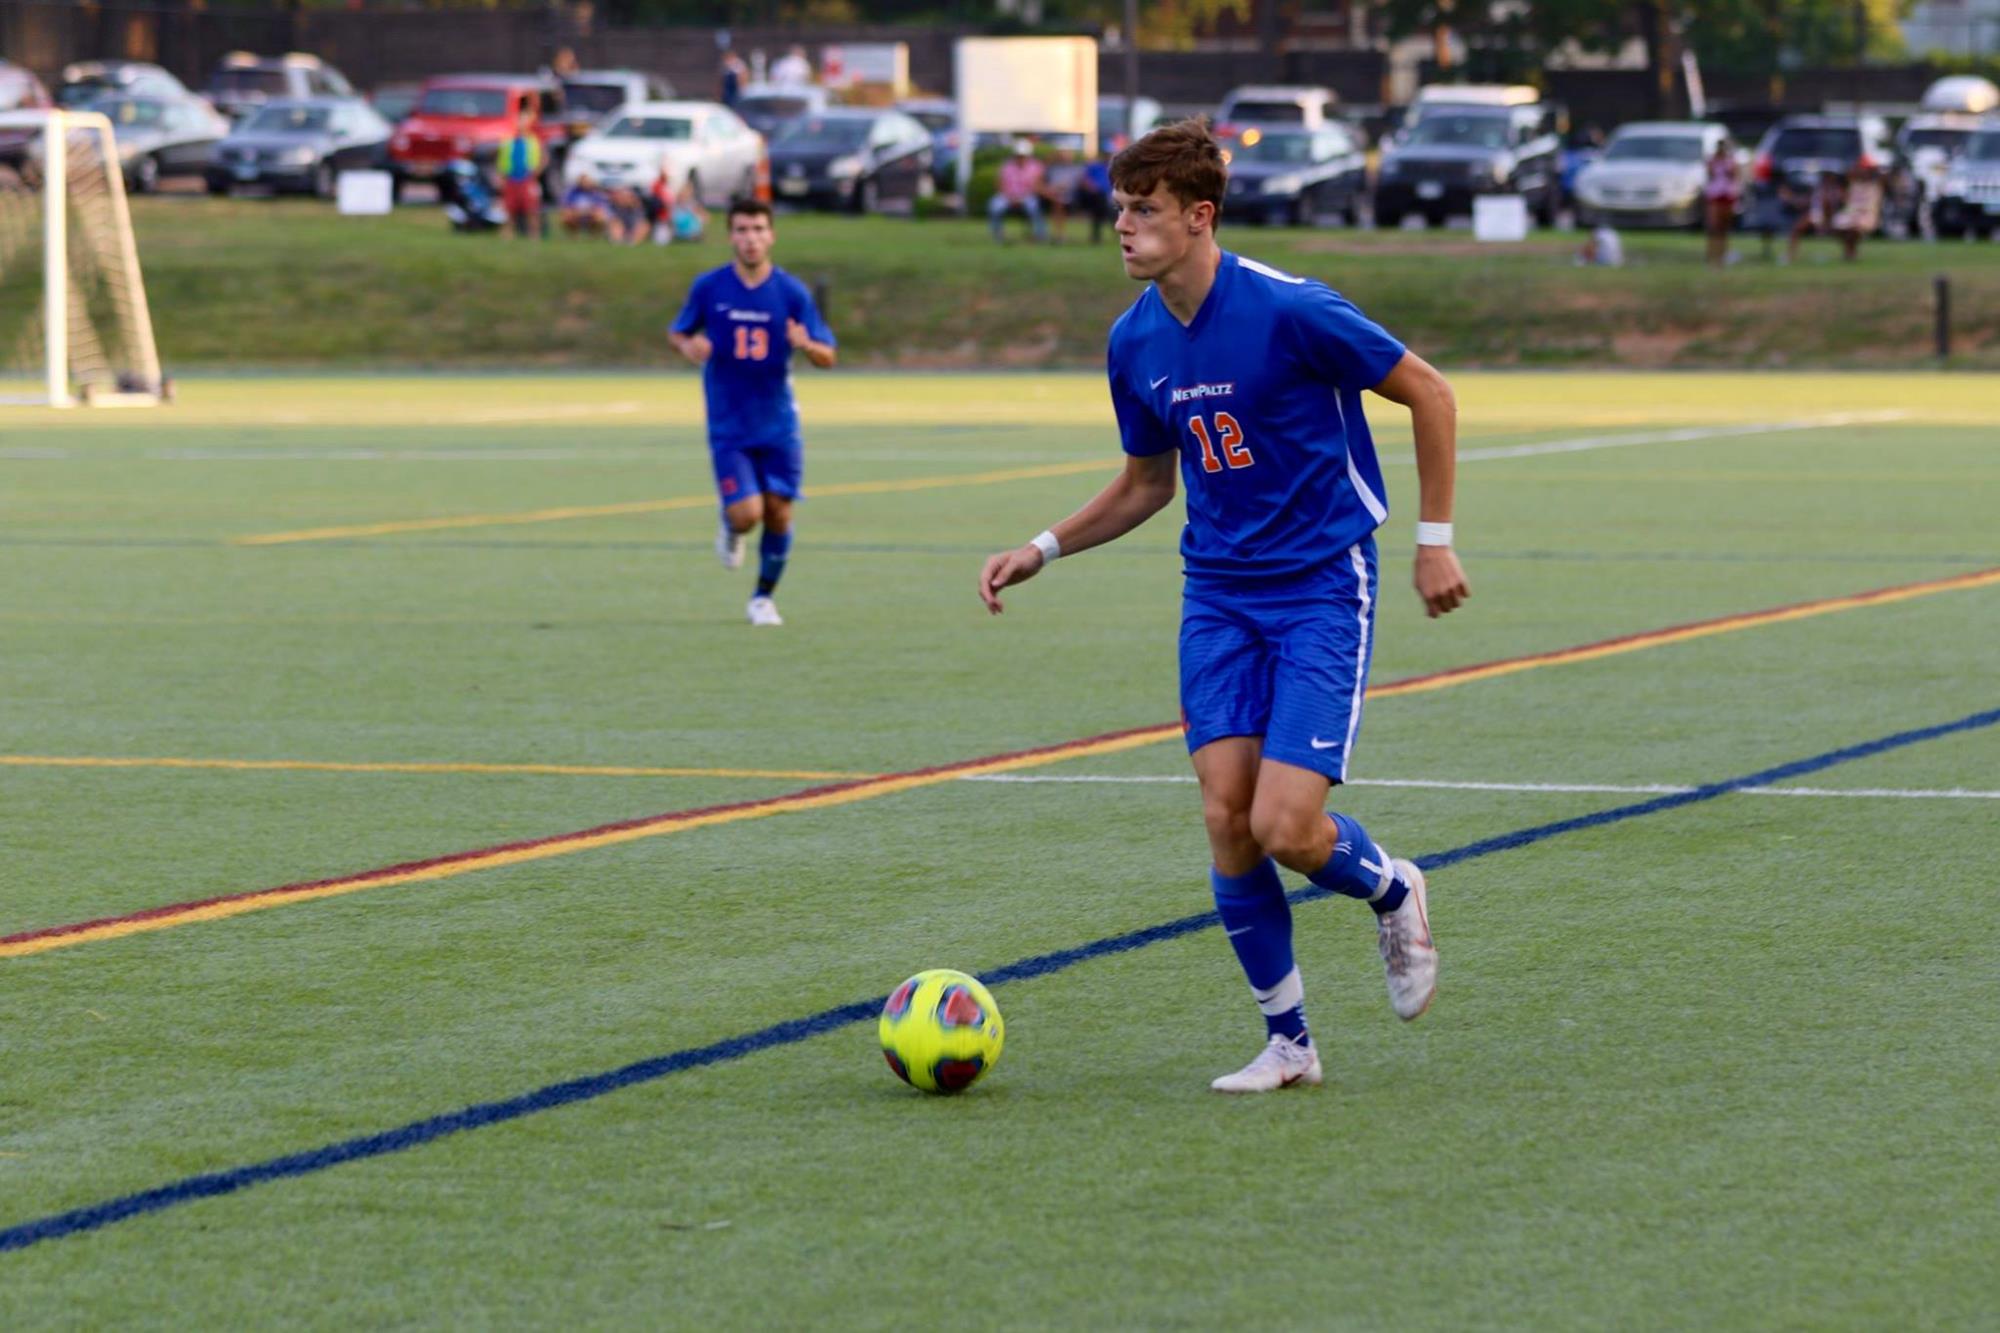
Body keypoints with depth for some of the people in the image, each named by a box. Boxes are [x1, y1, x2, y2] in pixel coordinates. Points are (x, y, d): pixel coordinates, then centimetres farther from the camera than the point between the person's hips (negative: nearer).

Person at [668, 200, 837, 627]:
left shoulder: (792, 292, -5)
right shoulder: (708, 287, -5)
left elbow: (827, 357, -2)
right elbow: (678, 332, 9)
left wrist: (807, 345, -25)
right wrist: (688, 345, -15)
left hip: (779, 426, 1)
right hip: (728, 427, -1)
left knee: (778, 513, 1)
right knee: (746, 514, -13)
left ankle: (764, 597, 22)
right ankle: (730, 531, 25)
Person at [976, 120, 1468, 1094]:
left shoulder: (1289, 311, -18)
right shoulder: (1135, 343, 2)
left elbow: (1428, 393, -8)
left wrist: (1435, 539, -7)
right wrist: (1044, 550, 8)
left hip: (1322, 587, -5)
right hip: (1218, 597, 6)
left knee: (1287, 829, -15)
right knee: (1226, 819, -5)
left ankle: (1390, 890, 20)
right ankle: (1287, 1042, 11)